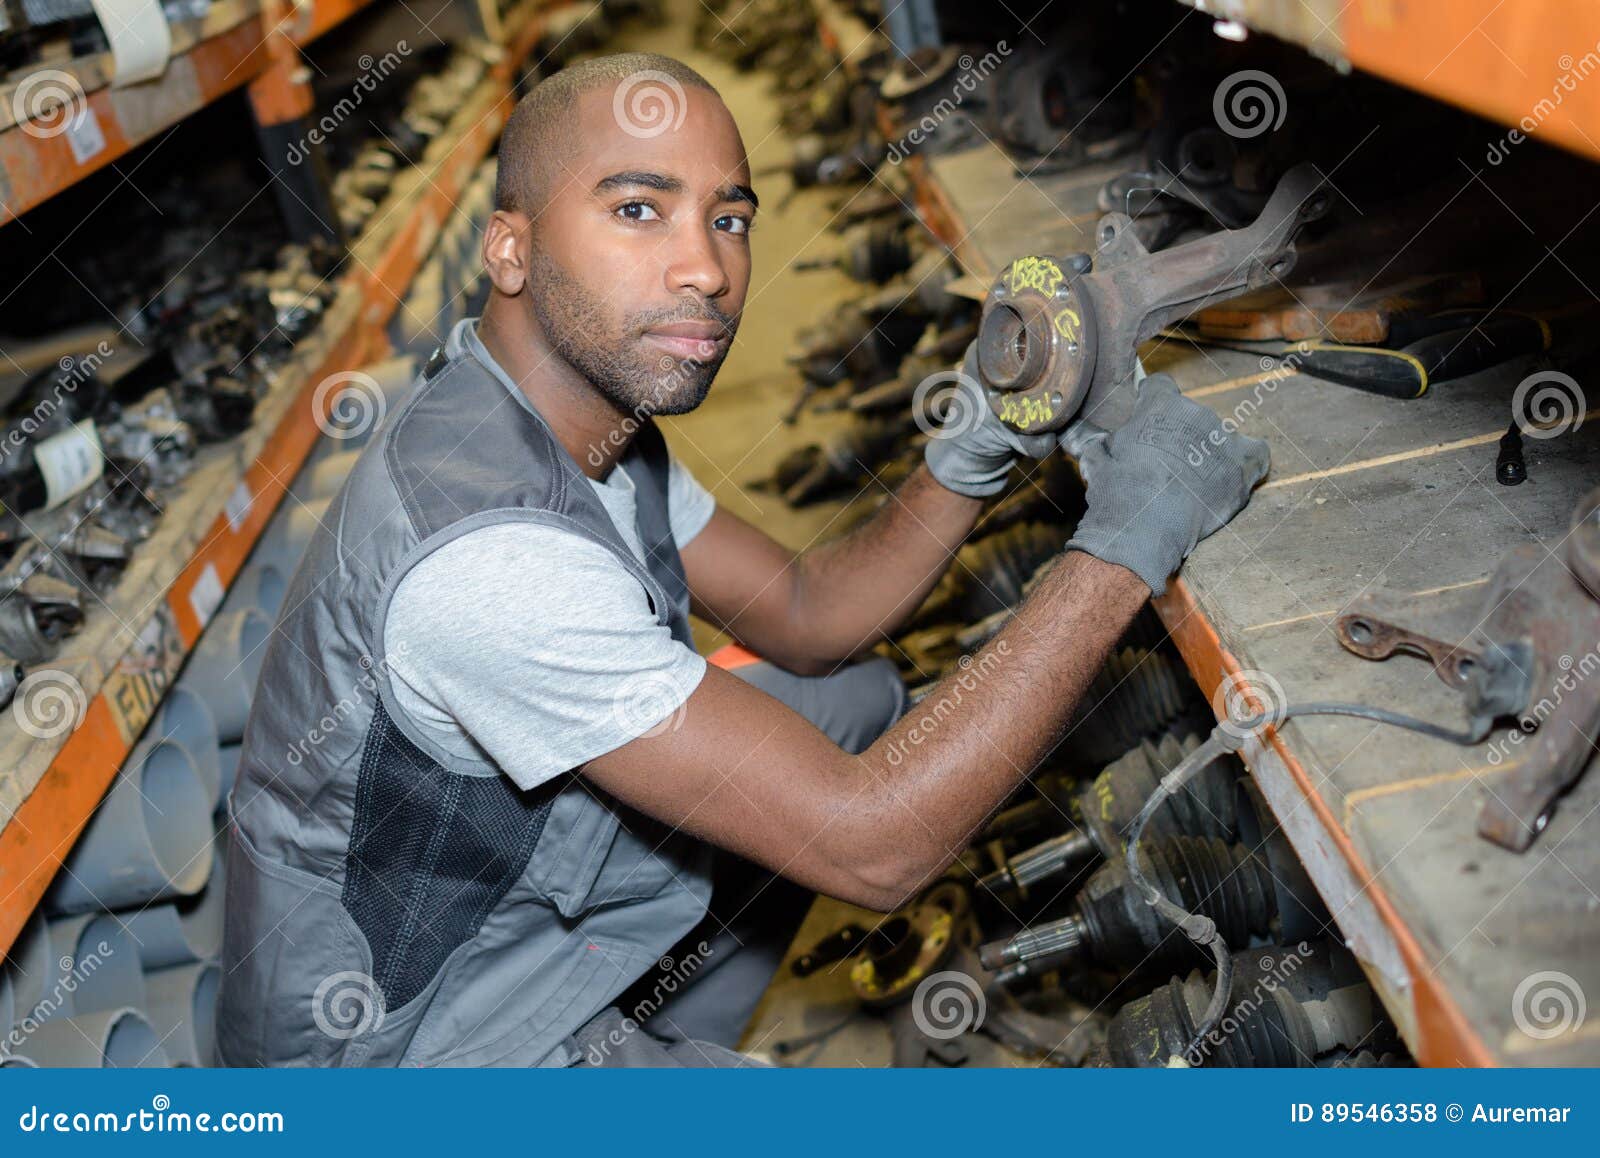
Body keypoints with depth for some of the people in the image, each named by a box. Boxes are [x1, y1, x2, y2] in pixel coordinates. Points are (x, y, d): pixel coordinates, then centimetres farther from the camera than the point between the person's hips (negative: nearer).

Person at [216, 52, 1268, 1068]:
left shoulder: (590, 414, -3)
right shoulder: (482, 551, -34)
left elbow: (803, 616, 5)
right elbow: (871, 844, -33)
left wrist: (973, 460, -12)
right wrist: (1123, 546, -27)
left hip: (506, 910, 9)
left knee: (859, 693, 13)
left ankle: (670, 1042, 21)